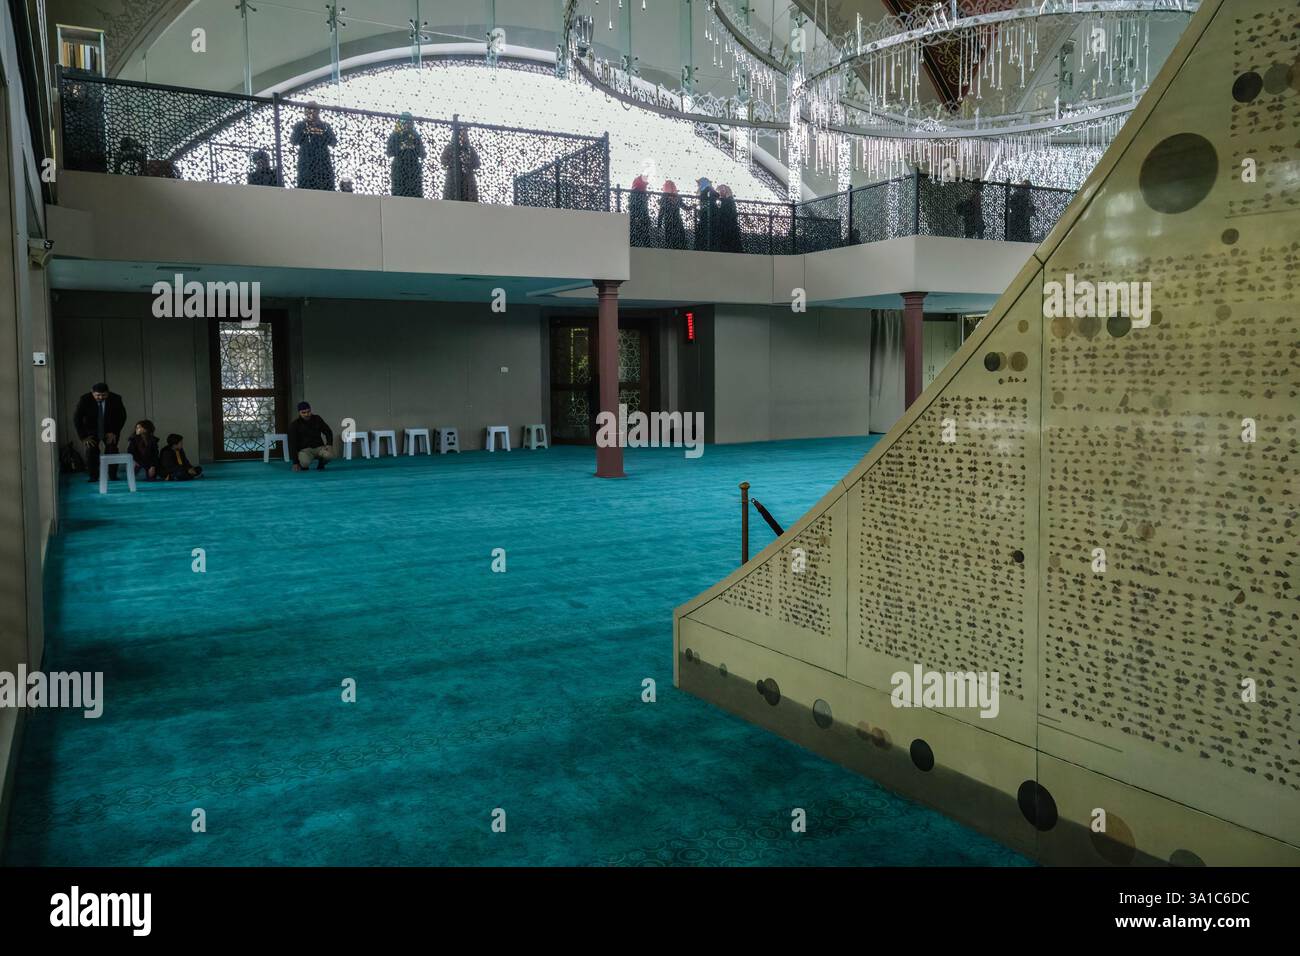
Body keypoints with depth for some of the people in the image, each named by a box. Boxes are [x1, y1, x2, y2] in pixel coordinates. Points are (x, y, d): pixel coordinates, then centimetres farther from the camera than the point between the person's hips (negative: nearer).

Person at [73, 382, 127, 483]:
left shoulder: (116, 399, -17)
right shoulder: (84, 400, -19)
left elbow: (122, 416, -6)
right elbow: (76, 419, -14)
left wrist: (114, 432, -14)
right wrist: (83, 436, -18)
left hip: (110, 430, 0)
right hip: (91, 432, 0)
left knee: (112, 451, -13)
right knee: (91, 452, -14)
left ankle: (113, 476, -6)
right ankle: (93, 477, -6)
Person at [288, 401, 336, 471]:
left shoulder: (317, 419, 3)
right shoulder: (294, 425, -6)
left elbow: (328, 432, 11)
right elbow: (292, 444, -7)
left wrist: (329, 444, -9)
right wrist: (295, 462, -13)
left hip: (319, 447, 3)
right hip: (304, 450, -2)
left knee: (330, 455, -31)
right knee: (305, 462, -37)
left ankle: (321, 465, 4)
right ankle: (303, 466, 3)